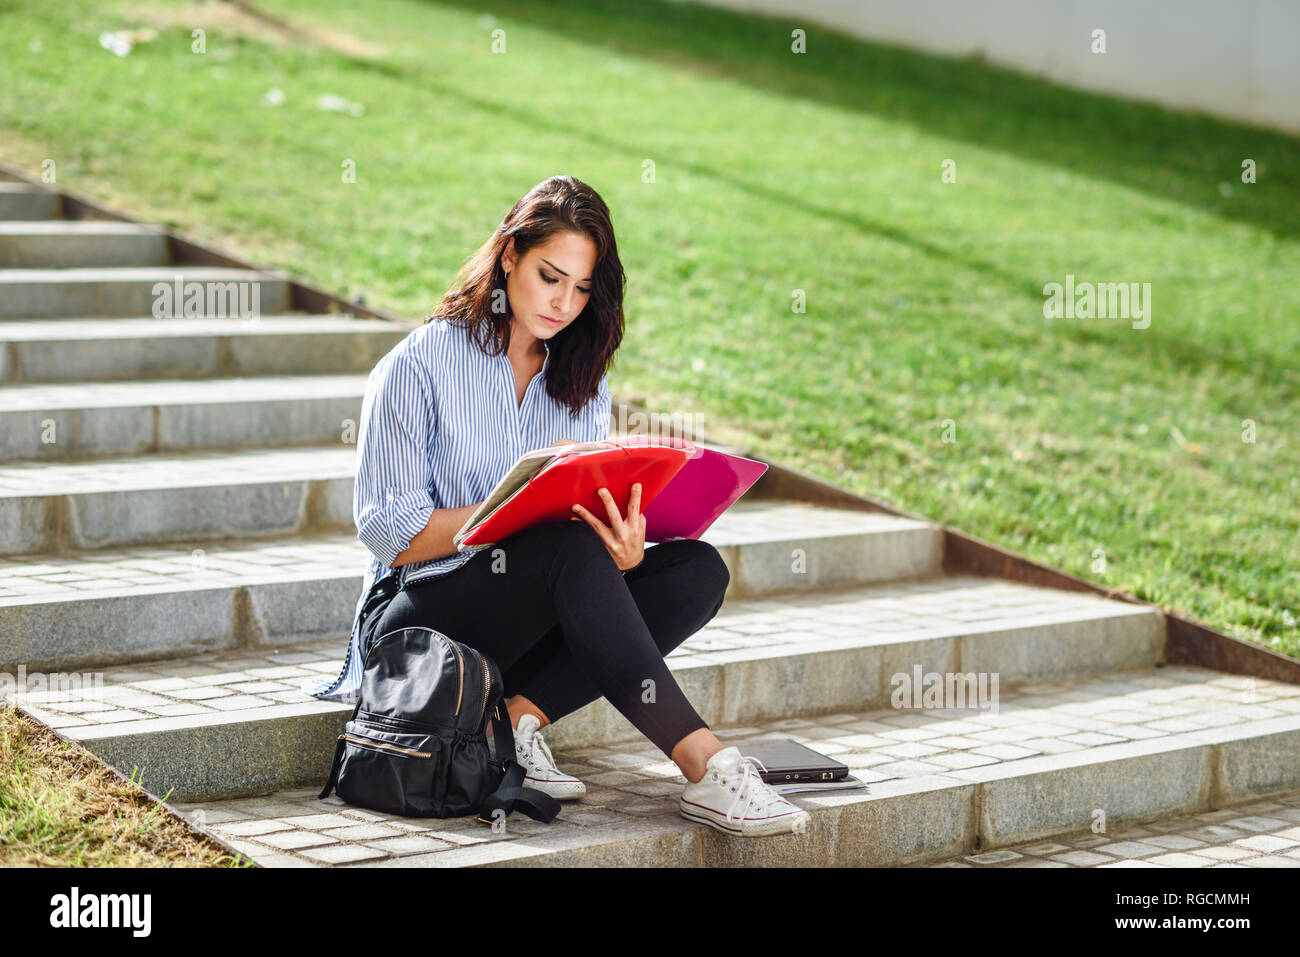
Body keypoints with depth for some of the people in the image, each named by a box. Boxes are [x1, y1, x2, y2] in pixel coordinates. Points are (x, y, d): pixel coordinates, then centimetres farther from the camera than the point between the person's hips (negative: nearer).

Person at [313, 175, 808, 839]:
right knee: (570, 548, -34)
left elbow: (601, 527, 3)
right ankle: (705, 767, -39)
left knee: (697, 571, -18)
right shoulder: (419, 366, -6)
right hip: (419, 622, -6)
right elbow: (390, 536, -13)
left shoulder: (581, 380, 11)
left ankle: (520, 716, -26)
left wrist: (625, 552, -22)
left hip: (537, 624, 6)